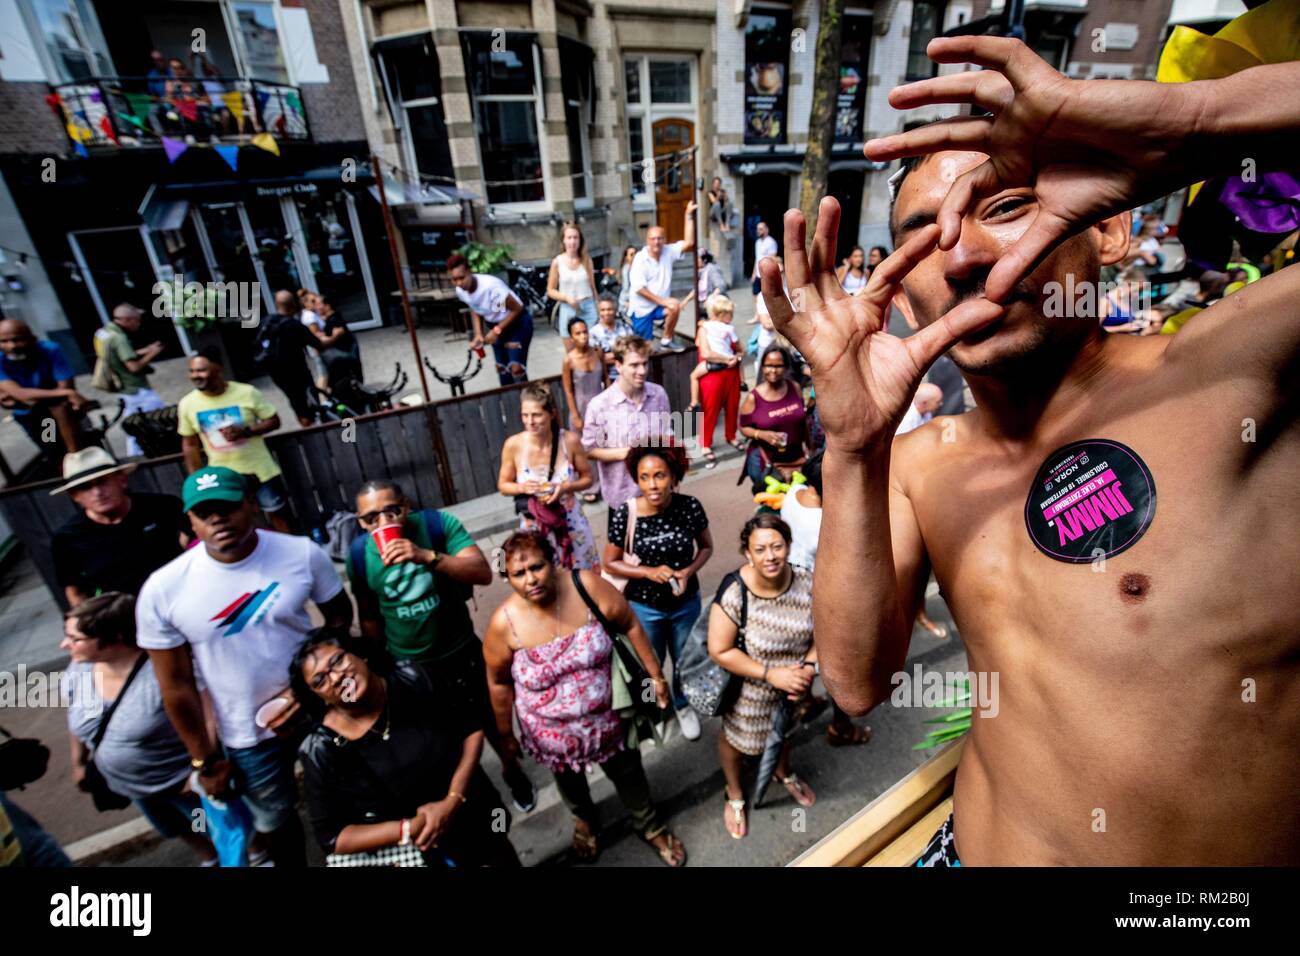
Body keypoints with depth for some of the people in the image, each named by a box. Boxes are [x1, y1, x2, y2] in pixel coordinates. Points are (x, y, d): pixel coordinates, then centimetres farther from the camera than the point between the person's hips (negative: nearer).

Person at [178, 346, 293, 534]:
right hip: (222, 477, 2)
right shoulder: (187, 404, -5)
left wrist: (245, 431, -24)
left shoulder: (247, 393, -14)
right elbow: (190, 445, 3)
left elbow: (273, 421, -7)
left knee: (278, 513, 11)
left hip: (260, 469, -2)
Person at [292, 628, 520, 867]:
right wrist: (408, 830, -21)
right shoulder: (321, 751, -20)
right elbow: (331, 836, -11)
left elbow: (471, 730, -10)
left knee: (506, 860, 23)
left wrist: (452, 801, -21)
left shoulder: (410, 678, -18)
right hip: (411, 856, -2)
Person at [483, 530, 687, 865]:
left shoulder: (586, 586, -25)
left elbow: (630, 625, -12)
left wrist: (655, 674, -7)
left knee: (627, 773, 24)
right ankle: (584, 820, 65)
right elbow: (499, 682, -8)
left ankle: (648, 825, 56)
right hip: (552, 732, 1)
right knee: (569, 781, 30)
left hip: (606, 717, 0)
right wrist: (506, 735, 3)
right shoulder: (505, 623, -23)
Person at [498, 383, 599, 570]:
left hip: (571, 522, 1)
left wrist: (566, 487, -20)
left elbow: (587, 478, -1)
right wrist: (522, 487, -20)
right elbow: (503, 486, 1)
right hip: (534, 527, 0)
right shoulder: (513, 445, -14)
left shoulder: (570, 440, -15)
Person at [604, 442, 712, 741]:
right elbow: (610, 563, -12)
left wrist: (689, 571, -21)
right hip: (644, 607, -1)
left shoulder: (690, 506, -20)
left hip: (686, 603, 2)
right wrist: (649, 572, -25)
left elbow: (706, 547, -3)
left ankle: (683, 705, 58)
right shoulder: (625, 514, -24)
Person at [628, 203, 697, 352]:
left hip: (659, 305, 3)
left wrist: (689, 216, -14)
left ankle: (666, 340, -6)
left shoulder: (668, 252, -2)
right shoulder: (640, 259, -14)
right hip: (642, 307, -3)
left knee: (675, 307, -29)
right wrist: (662, 301, -24)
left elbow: (689, 243, -10)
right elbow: (639, 288, -20)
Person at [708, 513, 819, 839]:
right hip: (749, 689, -4)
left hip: (794, 683, 4)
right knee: (736, 738, 22)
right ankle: (735, 794, 55)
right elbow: (719, 651, -25)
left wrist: (809, 667, -22)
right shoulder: (734, 593, -33)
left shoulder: (807, 582, -20)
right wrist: (771, 674, -26)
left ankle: (784, 773, 67)